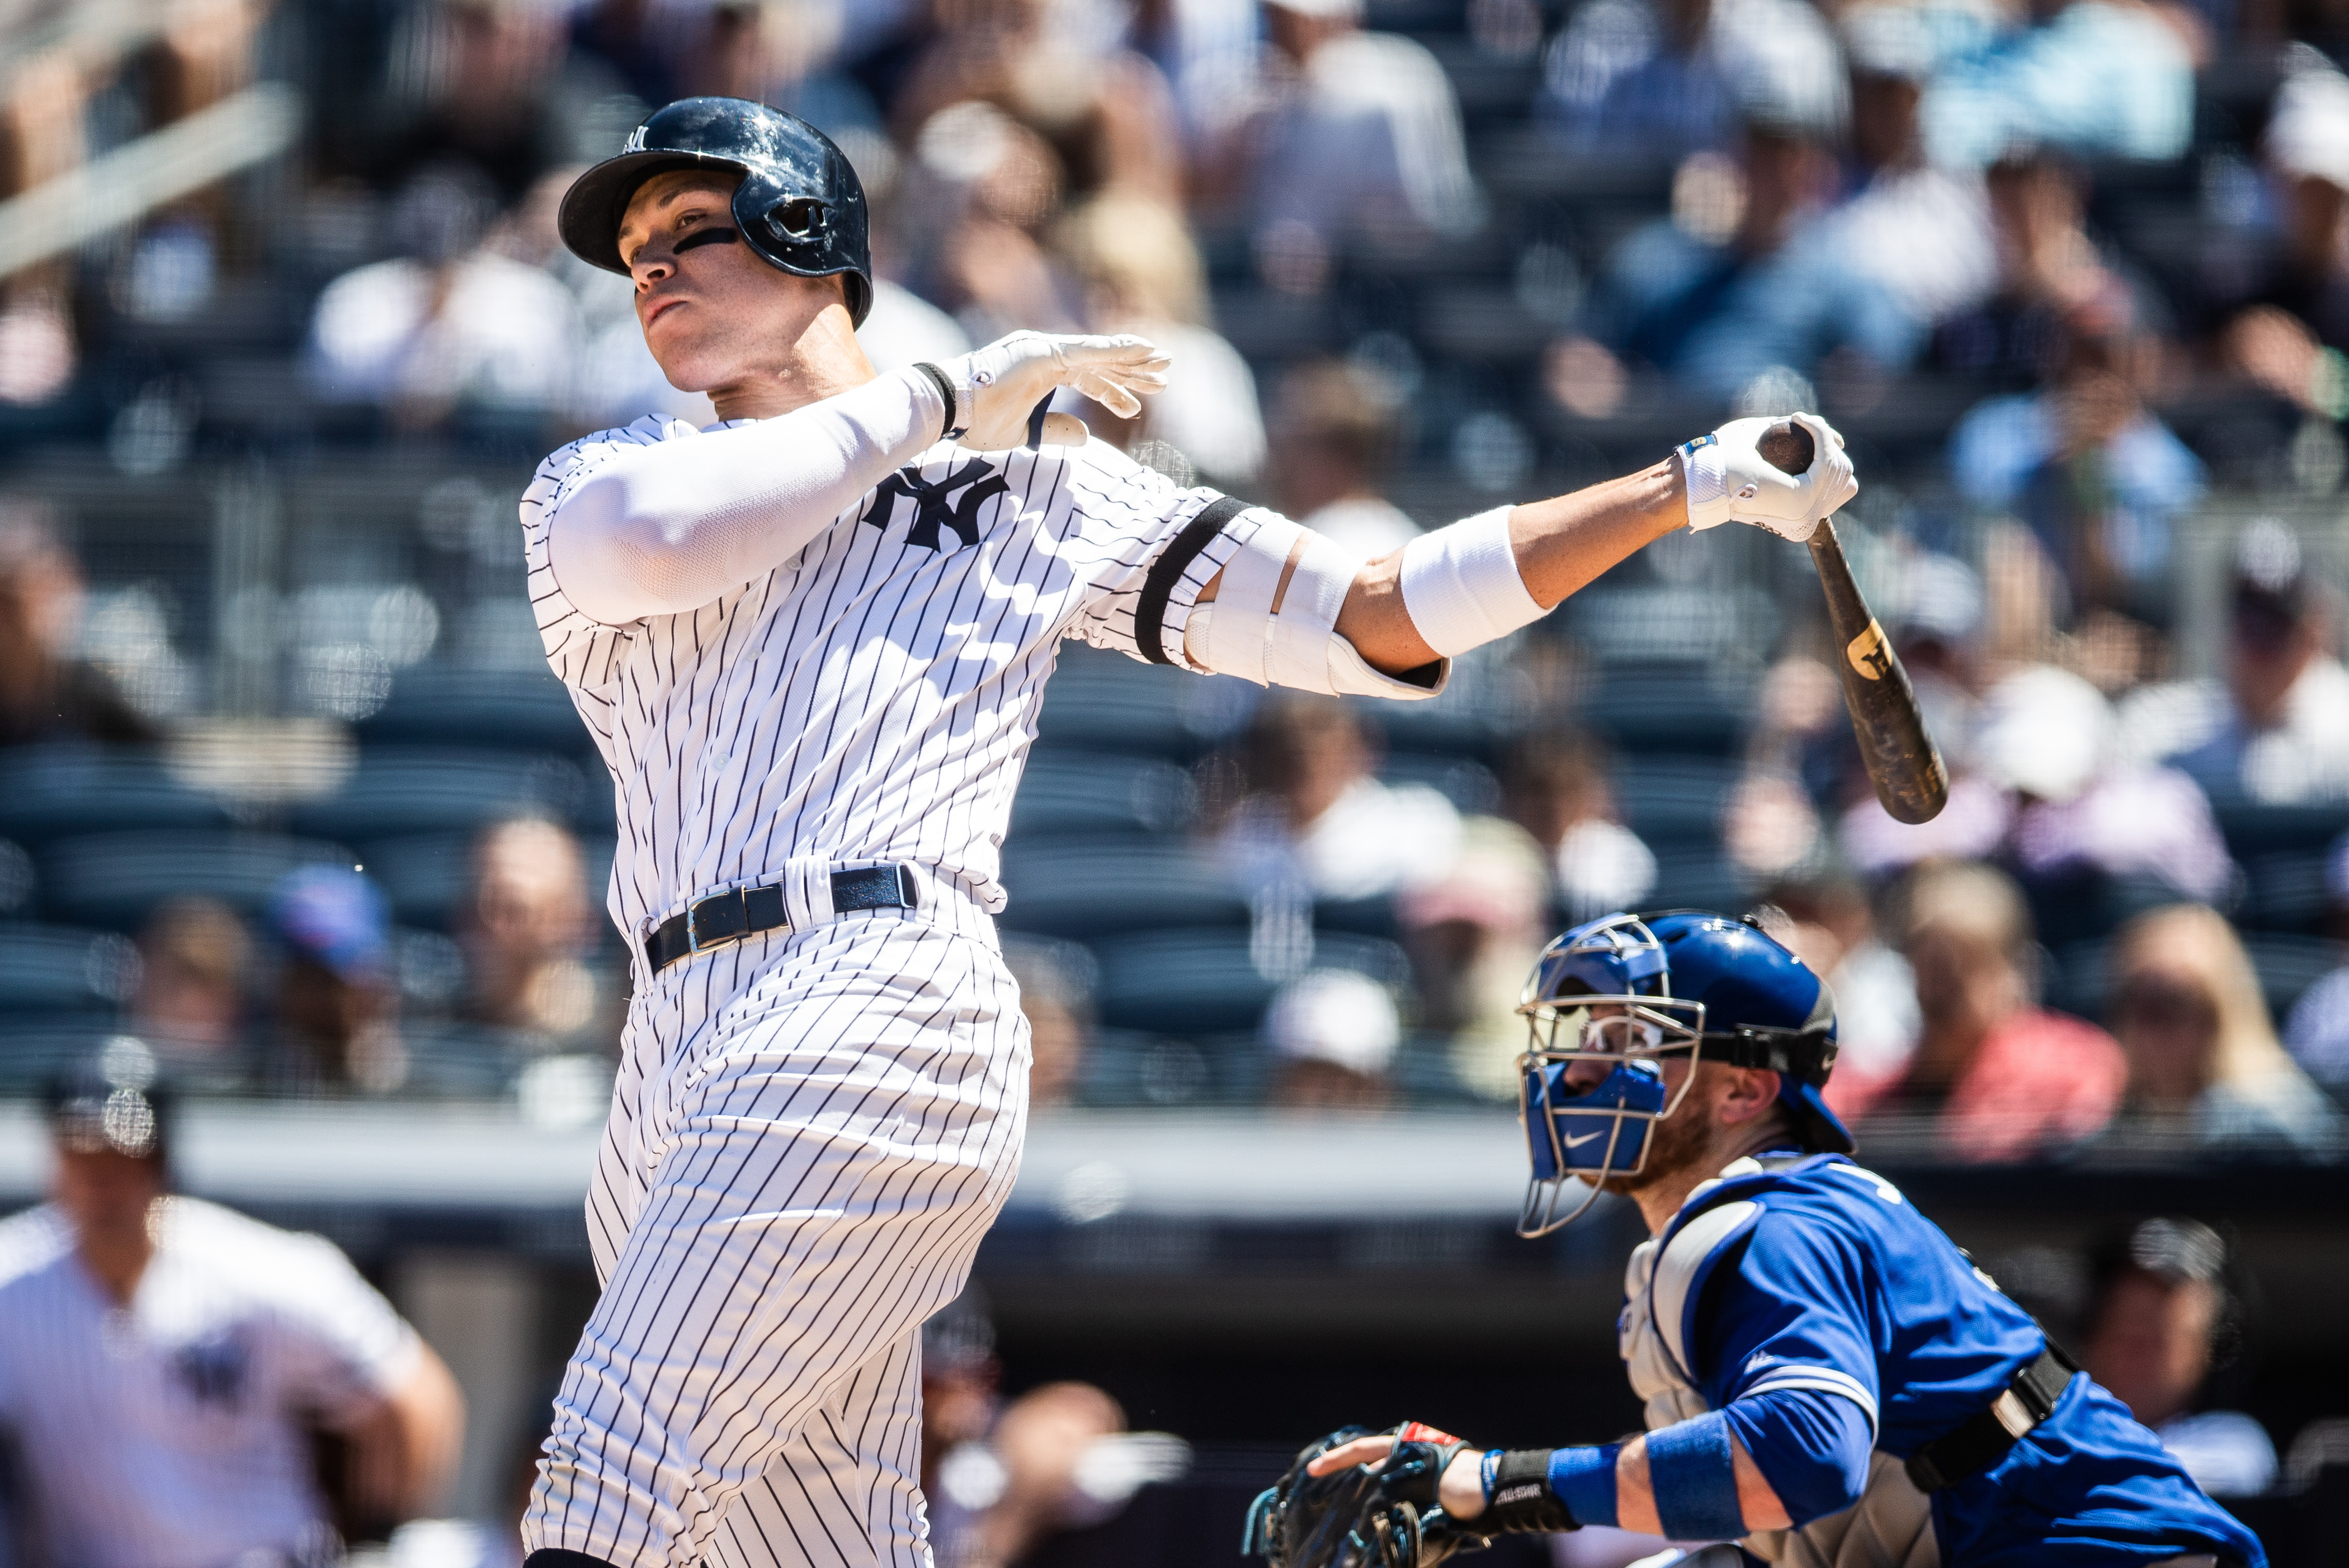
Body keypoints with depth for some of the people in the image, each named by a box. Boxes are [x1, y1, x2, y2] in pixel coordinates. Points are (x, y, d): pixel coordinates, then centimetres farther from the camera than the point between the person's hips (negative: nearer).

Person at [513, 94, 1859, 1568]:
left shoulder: (1035, 480, 19)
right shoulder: (590, 485, 23)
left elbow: (1382, 616, 17)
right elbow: (651, 544, -3)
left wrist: (1696, 486, 11)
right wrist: (934, 399, 8)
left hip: (881, 1010, -5)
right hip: (675, 1065, 5)